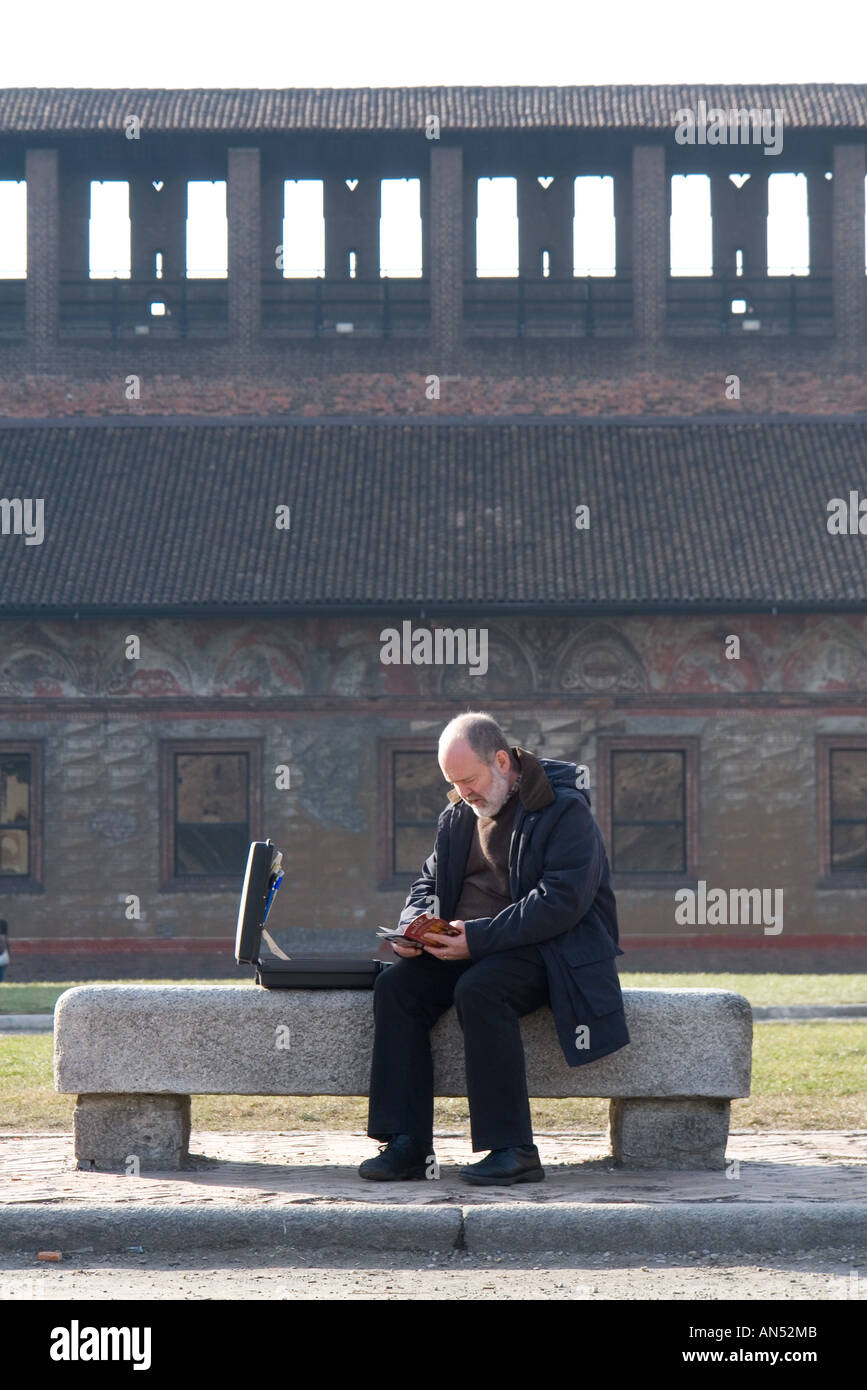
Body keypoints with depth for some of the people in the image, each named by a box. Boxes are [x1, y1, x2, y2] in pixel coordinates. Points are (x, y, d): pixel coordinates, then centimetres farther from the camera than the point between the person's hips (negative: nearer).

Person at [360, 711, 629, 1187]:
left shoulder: (565, 811, -9)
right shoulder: (458, 817, 14)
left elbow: (563, 901, -20)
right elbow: (428, 884, 22)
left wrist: (479, 937, -26)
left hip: (549, 950, -7)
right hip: (467, 949, 7)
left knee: (479, 990, -36)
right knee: (396, 984, -19)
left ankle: (514, 1151, -32)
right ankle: (407, 1146, -20)